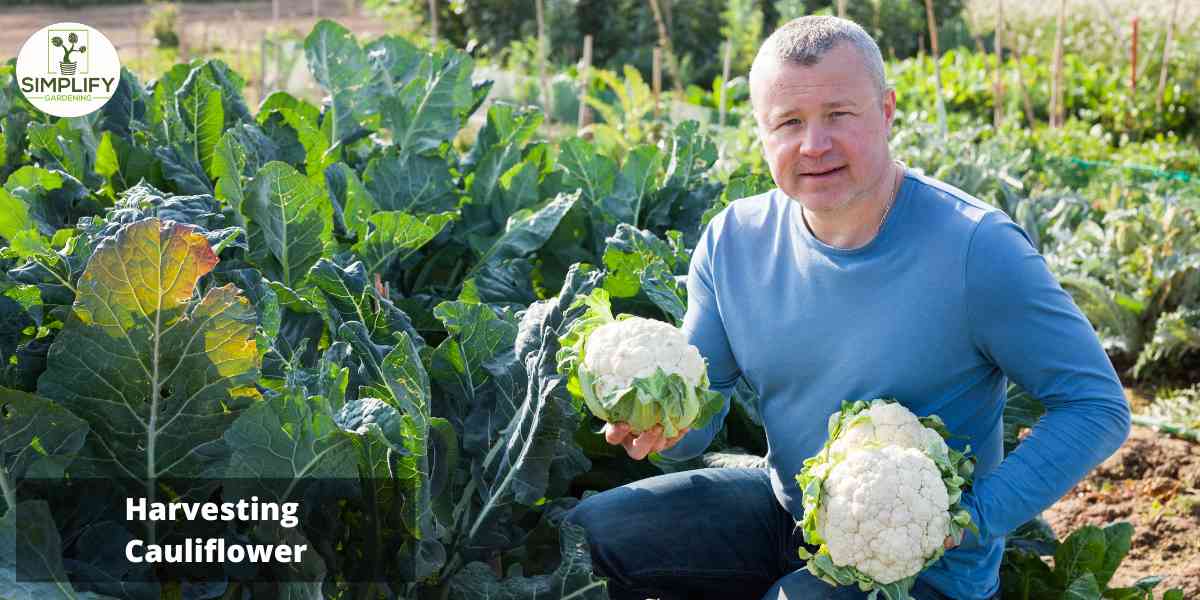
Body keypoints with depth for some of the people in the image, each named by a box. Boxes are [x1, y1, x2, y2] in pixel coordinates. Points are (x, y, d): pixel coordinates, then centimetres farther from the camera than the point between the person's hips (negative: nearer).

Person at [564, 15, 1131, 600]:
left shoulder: (976, 247, -22)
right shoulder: (733, 239, -5)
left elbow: (1098, 407, -17)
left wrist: (971, 519, -27)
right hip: (783, 507, 6)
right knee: (585, 534, -2)